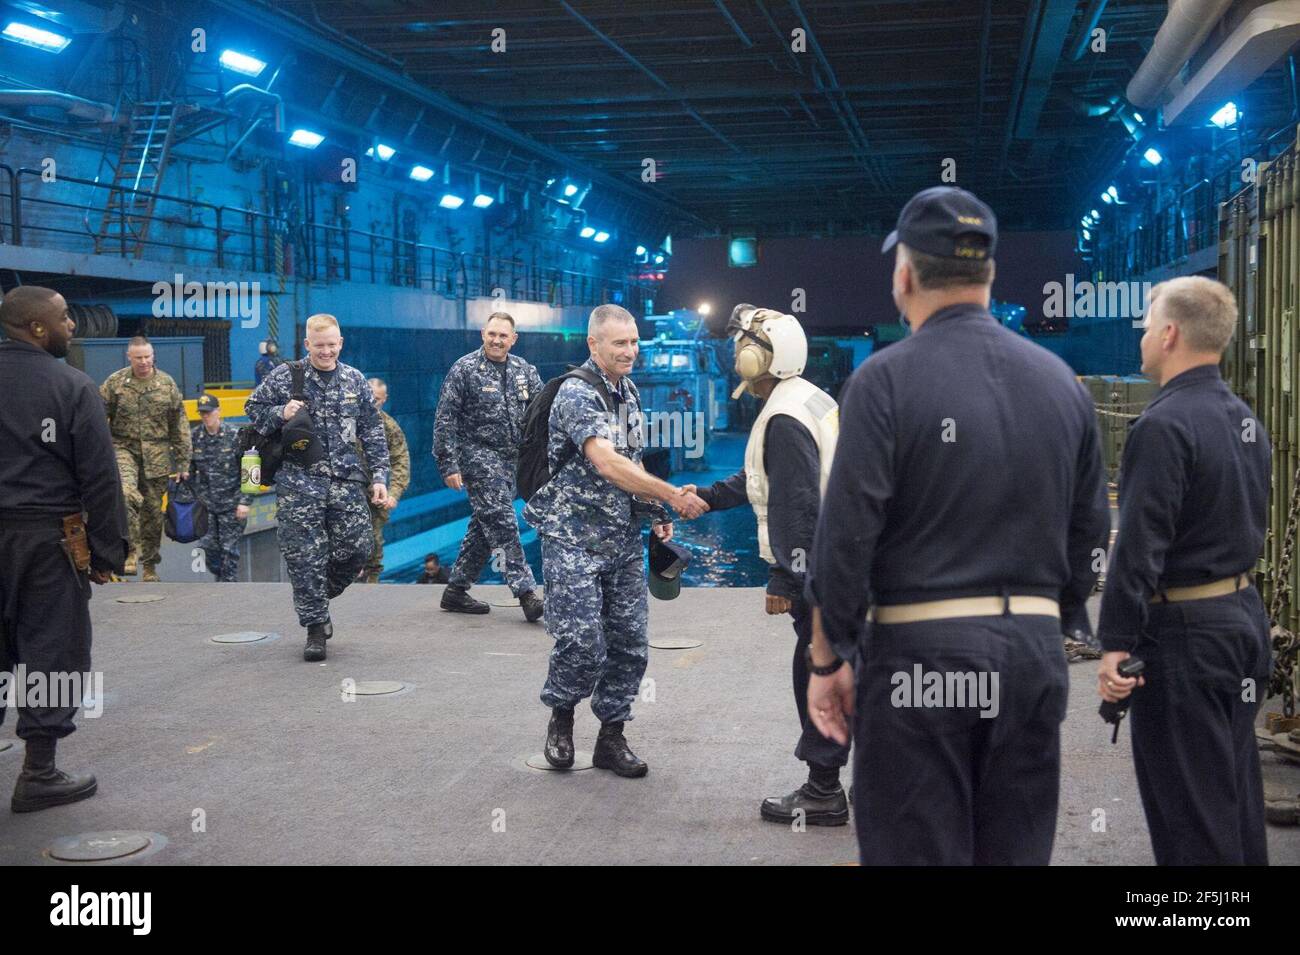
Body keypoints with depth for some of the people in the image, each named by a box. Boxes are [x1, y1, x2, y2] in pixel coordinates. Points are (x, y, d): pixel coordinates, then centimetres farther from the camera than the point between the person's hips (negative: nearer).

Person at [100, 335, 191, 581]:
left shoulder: (166, 383, 4)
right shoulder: (114, 383, 0)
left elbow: (180, 427, 8)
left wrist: (183, 463, 7)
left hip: (156, 454, 2)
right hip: (124, 448, -2)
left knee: (153, 509, 7)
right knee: (127, 495, -28)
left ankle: (149, 564, 21)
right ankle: (131, 551, -19)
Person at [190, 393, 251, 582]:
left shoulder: (234, 435, -9)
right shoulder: (195, 436, 3)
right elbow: (189, 469, 12)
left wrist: (245, 501, -12)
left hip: (232, 504, -4)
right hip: (206, 503, 4)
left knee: (229, 548, -2)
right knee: (210, 547, 5)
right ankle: (221, 578, 29)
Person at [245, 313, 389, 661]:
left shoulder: (355, 380, 9)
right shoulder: (285, 377, 2)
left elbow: (372, 433, 12)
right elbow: (253, 407, 10)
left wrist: (379, 476, 6)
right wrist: (280, 414, -10)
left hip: (347, 481, 3)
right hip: (299, 480, -3)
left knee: (357, 548, 1)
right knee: (306, 557, -3)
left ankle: (319, 598, 28)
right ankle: (315, 626, 8)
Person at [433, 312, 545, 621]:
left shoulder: (523, 370, 8)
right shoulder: (464, 369, -7)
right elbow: (445, 419, -8)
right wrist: (449, 465, -14)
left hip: (511, 457, 6)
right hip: (478, 454, -6)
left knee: (485, 524, 11)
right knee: (502, 522, -13)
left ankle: (456, 590, 22)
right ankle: (526, 593, -15)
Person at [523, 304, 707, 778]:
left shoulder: (627, 391, 12)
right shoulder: (577, 393, -15)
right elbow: (607, 463, -28)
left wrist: (655, 512, 9)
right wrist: (674, 496, -31)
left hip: (624, 539, 8)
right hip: (574, 539, -7)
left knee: (629, 643, 5)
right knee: (582, 639, -12)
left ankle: (611, 738, 16)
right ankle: (561, 720, 14)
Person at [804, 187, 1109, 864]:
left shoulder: (886, 378, -8)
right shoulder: (1061, 379, 8)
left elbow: (846, 535, -12)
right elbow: (1089, 530, 11)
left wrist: (827, 660, -4)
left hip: (920, 655, -5)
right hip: (1034, 651, 5)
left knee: (917, 851, 2)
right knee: (1019, 852, 14)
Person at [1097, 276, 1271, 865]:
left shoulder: (1163, 425, -18)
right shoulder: (1246, 420, 11)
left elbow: (1140, 546, -22)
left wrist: (1116, 644, -21)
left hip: (1184, 631, -9)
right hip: (1243, 614, 9)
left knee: (1188, 805, -2)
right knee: (1236, 790, 17)